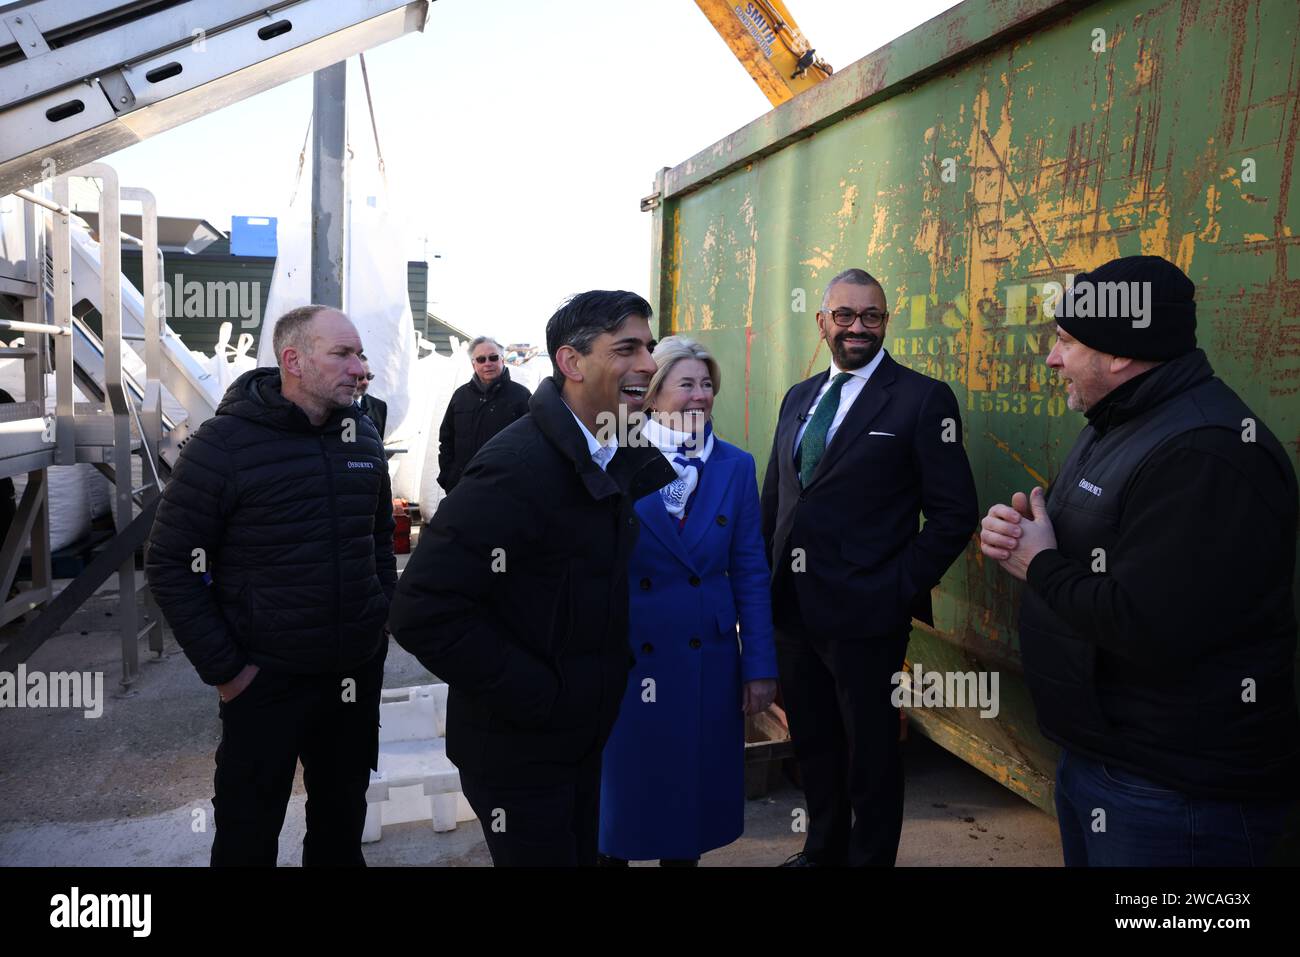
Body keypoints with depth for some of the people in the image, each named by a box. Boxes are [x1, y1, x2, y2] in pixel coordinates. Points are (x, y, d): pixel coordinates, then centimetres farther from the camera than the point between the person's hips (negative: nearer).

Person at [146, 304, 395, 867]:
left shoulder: (362, 435, 3)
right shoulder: (224, 444, -13)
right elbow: (170, 565, -11)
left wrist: (385, 618, 8)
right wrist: (224, 670, -12)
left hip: (359, 672, 5)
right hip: (266, 680, -4)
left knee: (343, 818, 21)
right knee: (249, 836, 14)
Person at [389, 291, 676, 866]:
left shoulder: (615, 456, 1)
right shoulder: (517, 466, -26)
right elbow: (423, 612, -28)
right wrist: (537, 695, -22)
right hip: (518, 749, -8)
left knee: (582, 853, 22)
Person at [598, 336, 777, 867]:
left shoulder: (735, 466, 0)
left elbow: (750, 573, 0)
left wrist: (760, 666, -1)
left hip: (707, 658, 2)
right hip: (628, 655, -2)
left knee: (695, 782, 16)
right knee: (624, 780, 14)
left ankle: (682, 852, 40)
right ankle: (612, 853, 39)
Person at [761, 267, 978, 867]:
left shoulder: (923, 399, -7)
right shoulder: (798, 399, 11)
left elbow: (955, 514, -9)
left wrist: (902, 588, -14)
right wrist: (768, 580, 7)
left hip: (867, 615, -6)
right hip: (793, 609, 6)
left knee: (870, 754, 11)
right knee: (812, 744, 21)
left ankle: (871, 858, 32)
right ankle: (822, 851, 42)